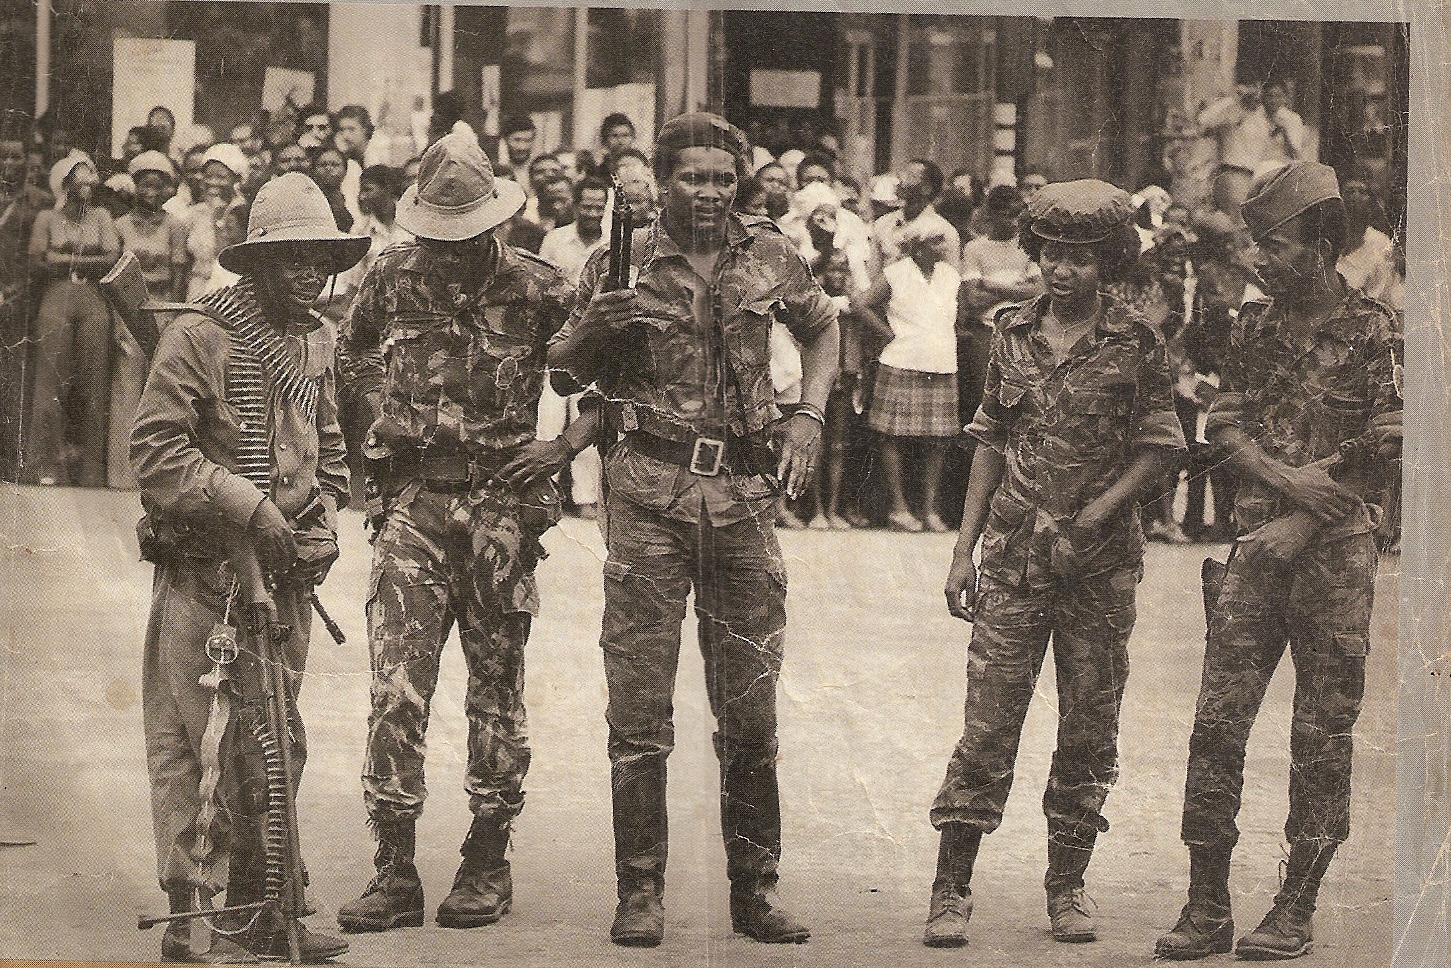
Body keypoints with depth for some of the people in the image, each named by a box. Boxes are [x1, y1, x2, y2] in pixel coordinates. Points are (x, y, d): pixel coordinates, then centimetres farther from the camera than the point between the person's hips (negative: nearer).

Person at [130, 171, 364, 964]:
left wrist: (319, 525, 8)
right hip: (205, 574, -7)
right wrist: (250, 507, -18)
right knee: (201, 743, -7)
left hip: (286, 574, 7)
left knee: (277, 746, 10)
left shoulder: (315, 342, 14)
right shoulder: (201, 335, -9)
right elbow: (155, 450, -14)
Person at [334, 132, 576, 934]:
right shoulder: (391, 280, 3)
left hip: (502, 506, -1)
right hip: (413, 503, 1)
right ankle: (394, 871, -3)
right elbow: (350, 360, 19)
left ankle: (488, 866, 17)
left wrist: (565, 446, -8)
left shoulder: (536, 290, -2)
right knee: (396, 685, -7)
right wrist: (381, 414, 5)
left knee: (496, 686, 7)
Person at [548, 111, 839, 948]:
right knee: (640, 704, -3)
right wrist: (593, 328, -14)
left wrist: (810, 416, 12)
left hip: (744, 491, 2)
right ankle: (641, 893, 3)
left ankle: (757, 887, 14)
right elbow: (563, 376, 7)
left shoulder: (770, 256, 7)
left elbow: (822, 326, 26)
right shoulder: (624, 264, 1)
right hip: (650, 492, -2)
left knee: (751, 706, 5)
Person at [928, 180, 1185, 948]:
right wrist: (965, 547, 8)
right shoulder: (1013, 334, 7)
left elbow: (1160, 449, -1)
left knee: (1089, 730, 6)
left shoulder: (1134, 346, -2)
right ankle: (950, 891, 0)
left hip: (1099, 565, -1)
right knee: (987, 727, -3)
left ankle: (1068, 887, 17)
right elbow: (990, 442, 12)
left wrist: (1094, 518, -12)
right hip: (1013, 560, 1)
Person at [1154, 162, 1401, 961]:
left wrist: (1304, 522, -13)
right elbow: (1226, 424, 8)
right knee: (1217, 719, -2)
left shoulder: (1373, 333, -4)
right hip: (1258, 543, 4)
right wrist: (1283, 475, -10)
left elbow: (1387, 457, -7)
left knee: (1321, 732, 1)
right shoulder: (1256, 325, 10)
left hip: (1336, 552, -4)